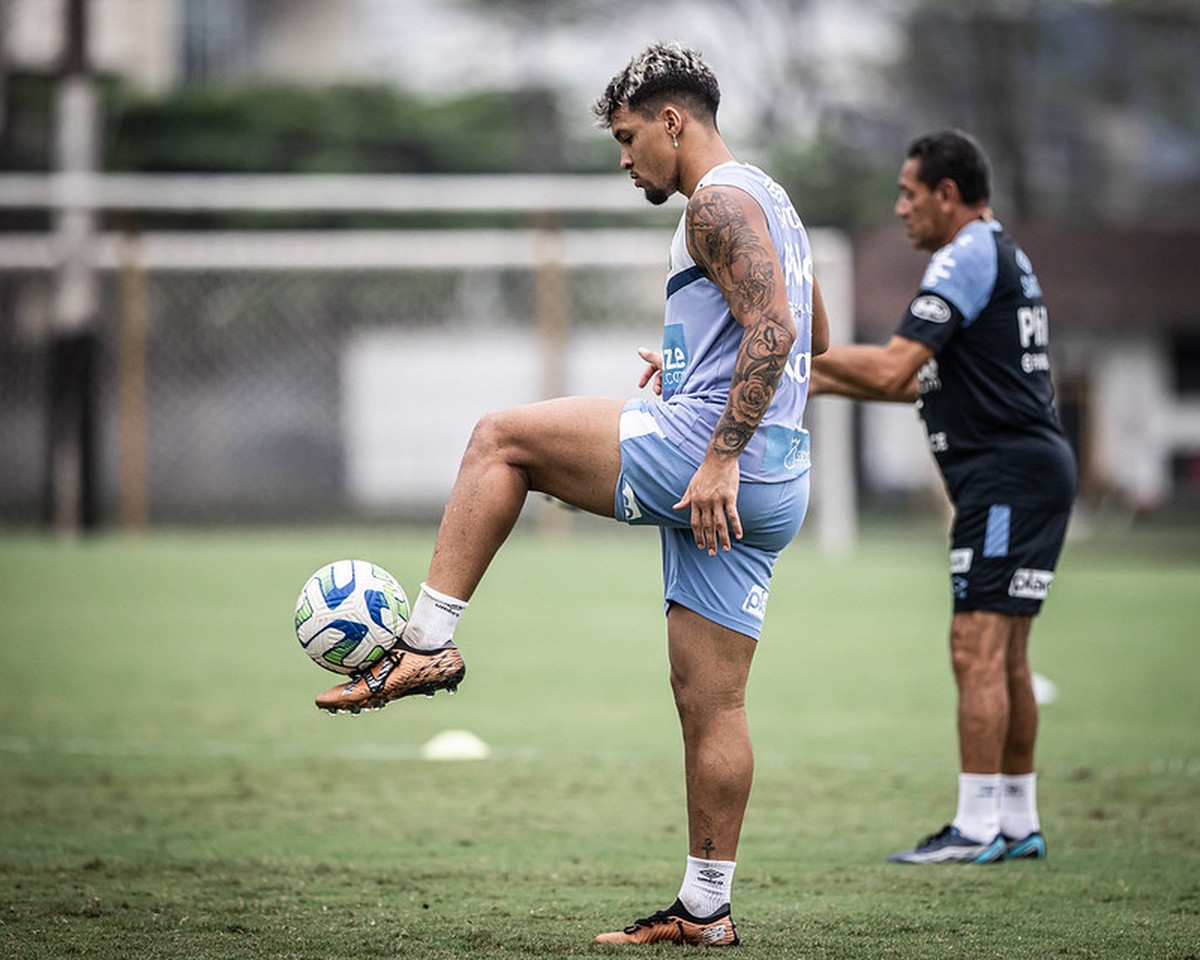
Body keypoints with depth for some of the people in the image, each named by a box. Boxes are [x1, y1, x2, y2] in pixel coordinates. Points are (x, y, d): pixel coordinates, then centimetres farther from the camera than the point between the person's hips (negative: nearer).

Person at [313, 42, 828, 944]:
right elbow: (812, 337, 35)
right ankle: (706, 907, 8)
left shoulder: (720, 202, -7)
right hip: (771, 490, 10)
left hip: (699, 449, -10)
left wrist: (721, 456, -25)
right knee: (710, 700, 8)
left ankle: (429, 643, -4)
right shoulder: (770, 200, 25)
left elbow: (773, 331, -20)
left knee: (501, 438, 0)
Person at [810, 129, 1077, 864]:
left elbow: (892, 368, -19)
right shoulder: (1001, 254, 21)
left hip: (1007, 473, -10)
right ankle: (1019, 824, 13)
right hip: (1034, 470, 10)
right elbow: (922, 381, 26)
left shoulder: (967, 257, -11)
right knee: (1004, 656, 11)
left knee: (977, 647, -11)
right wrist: (822, 382, 24)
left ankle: (976, 829, -12)